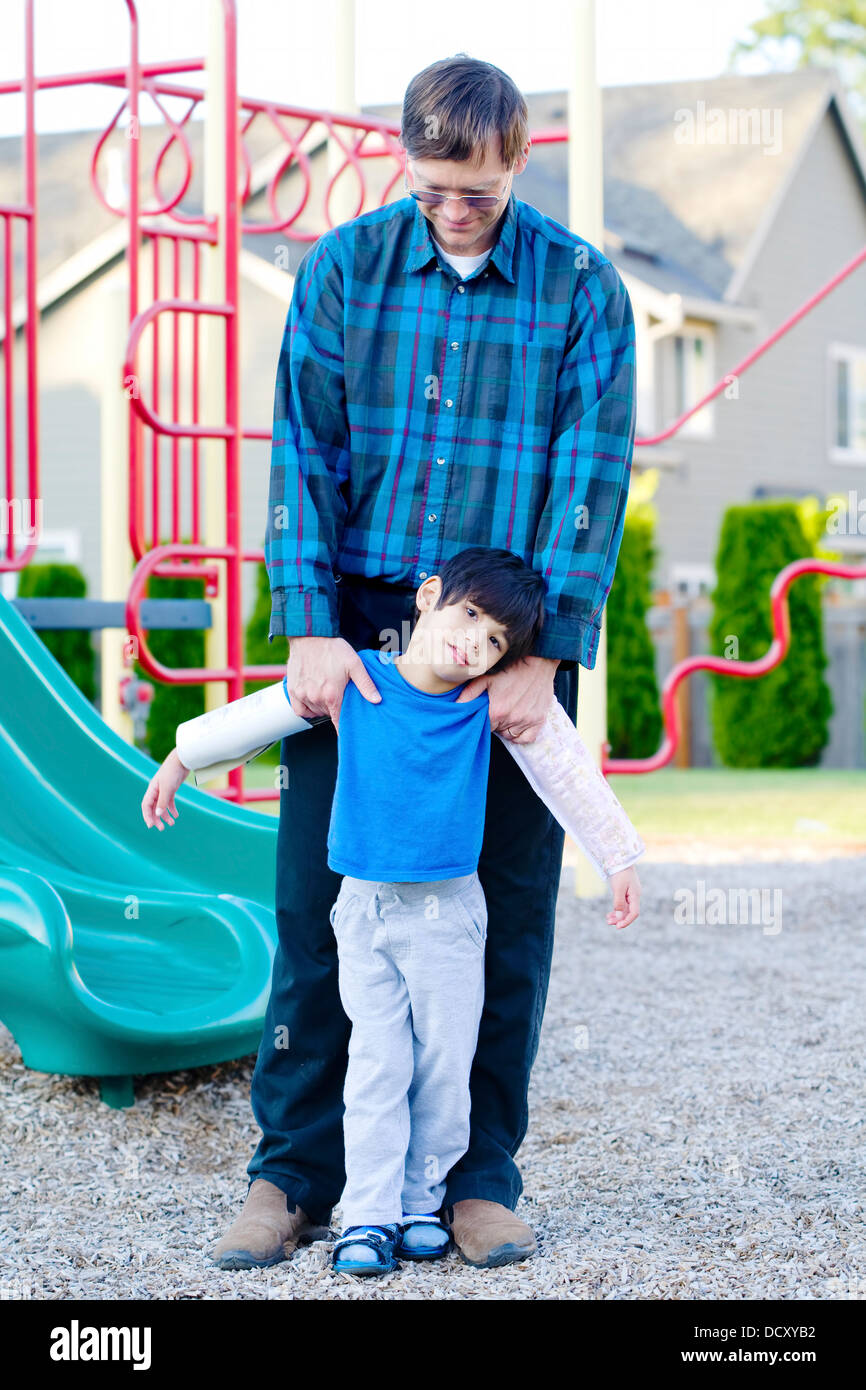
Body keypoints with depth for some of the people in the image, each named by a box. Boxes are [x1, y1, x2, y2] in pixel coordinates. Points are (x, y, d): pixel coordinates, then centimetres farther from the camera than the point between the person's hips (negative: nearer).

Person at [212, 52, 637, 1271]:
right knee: (318, 908, 1)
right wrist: (311, 627, -11)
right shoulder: (343, 269, 2)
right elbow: (303, 453, -1)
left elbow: (591, 477, -6)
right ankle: (294, 1172, 12)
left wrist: (542, 657, -13)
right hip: (357, 632, 1)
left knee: (506, 919, 4)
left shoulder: (581, 287, -2)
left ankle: (480, 1176, 16)